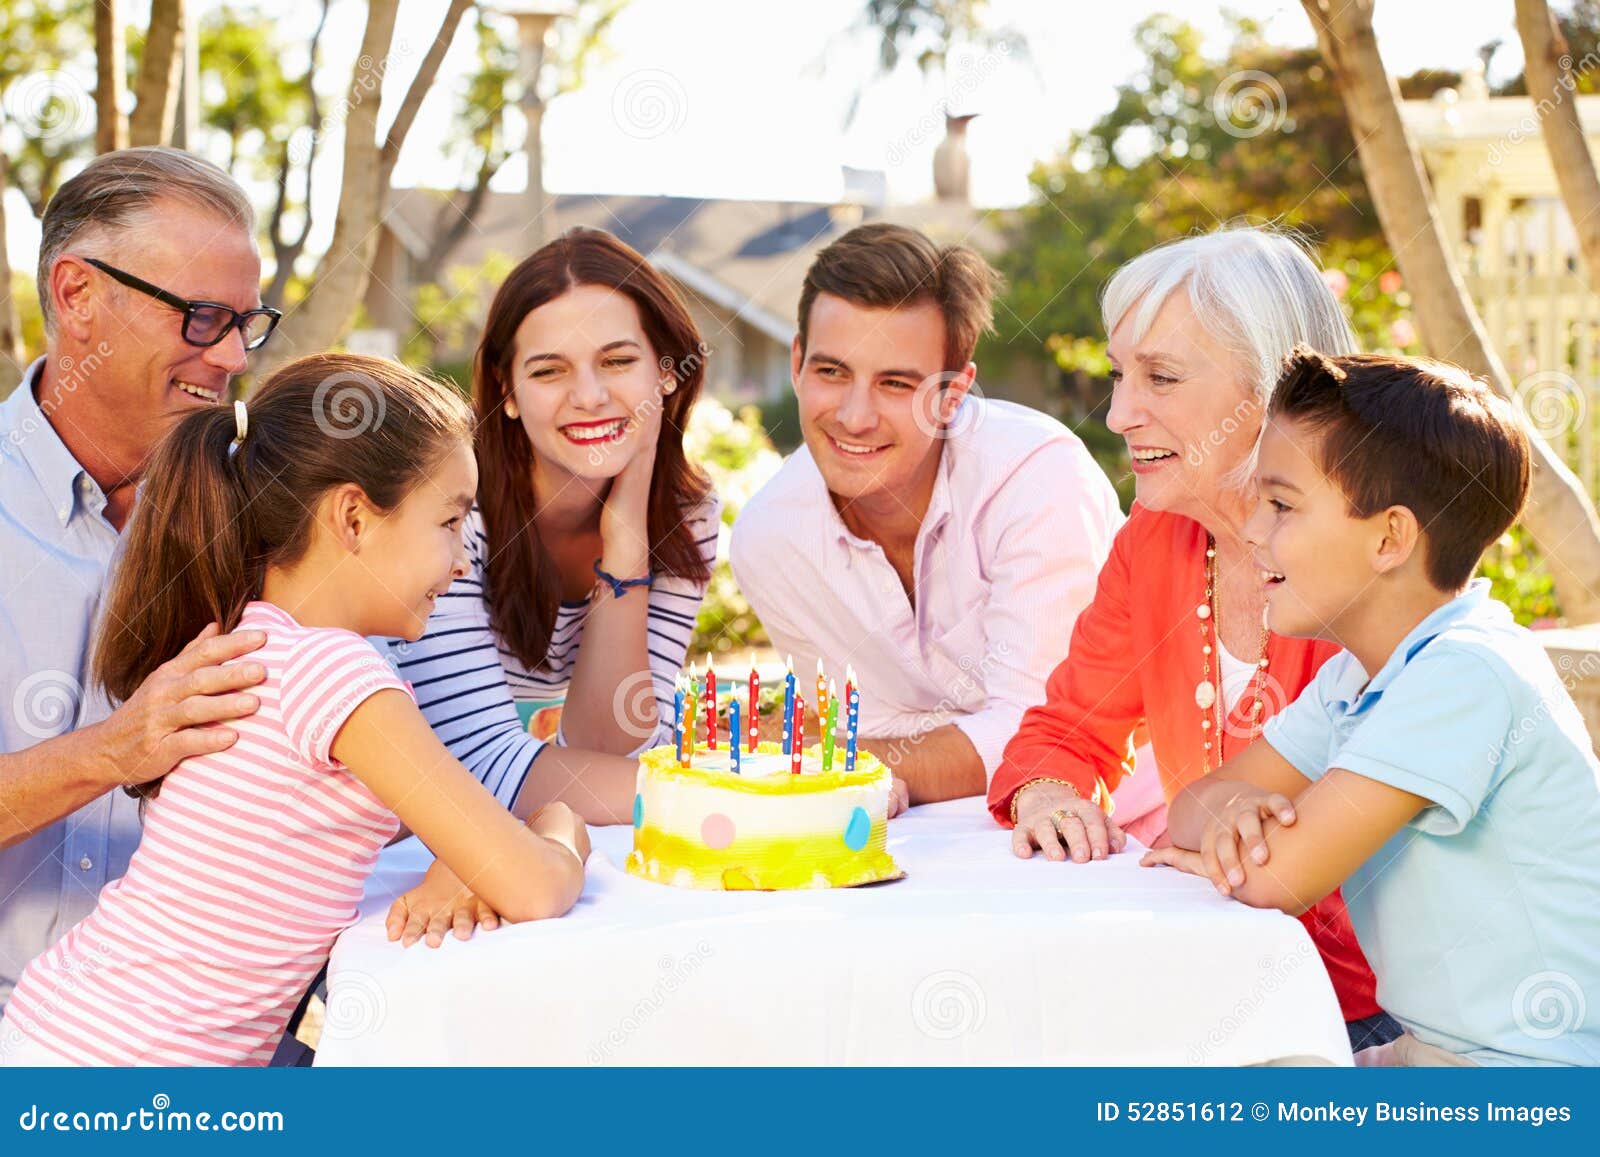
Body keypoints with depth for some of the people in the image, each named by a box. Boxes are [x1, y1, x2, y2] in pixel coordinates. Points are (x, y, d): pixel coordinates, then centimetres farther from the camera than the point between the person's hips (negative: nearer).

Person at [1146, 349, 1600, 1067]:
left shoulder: (1468, 673, -22)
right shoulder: (1352, 678, 7)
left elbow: (1282, 879, -25)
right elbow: (1193, 804, 8)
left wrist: (1209, 852, -4)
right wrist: (1231, 810, -15)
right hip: (1429, 1049, 8)